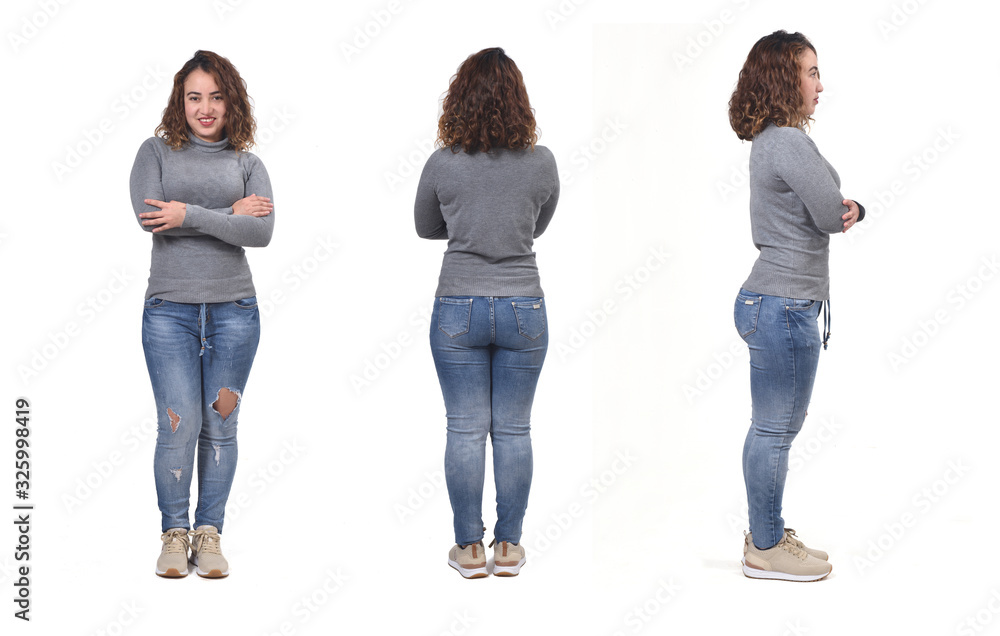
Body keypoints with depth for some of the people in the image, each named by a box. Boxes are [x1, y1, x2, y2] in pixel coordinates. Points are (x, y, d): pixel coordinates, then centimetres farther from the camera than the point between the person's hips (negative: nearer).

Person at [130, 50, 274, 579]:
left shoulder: (247, 164, 10)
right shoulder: (156, 152, 7)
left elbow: (262, 232, -7)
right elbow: (151, 219, -10)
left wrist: (190, 214, -14)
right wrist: (231, 214, -8)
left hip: (233, 310, 2)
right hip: (169, 308, -1)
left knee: (220, 425, 4)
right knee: (178, 425, -7)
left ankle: (209, 533, 14)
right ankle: (174, 533, 8)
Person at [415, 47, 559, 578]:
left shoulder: (441, 165, -7)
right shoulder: (542, 163, -5)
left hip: (458, 310, -1)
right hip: (523, 310, 1)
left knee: (465, 431, 6)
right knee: (514, 431, 9)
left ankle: (469, 548, 12)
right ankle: (509, 546, 15)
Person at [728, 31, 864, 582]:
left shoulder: (769, 142, 15)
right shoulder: (790, 143, -18)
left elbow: (837, 213, 16)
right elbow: (832, 216, -15)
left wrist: (846, 207, -6)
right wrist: (845, 209, 7)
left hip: (769, 302, 10)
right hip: (785, 307, -10)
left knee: (772, 428, 17)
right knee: (775, 430, 0)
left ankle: (766, 533, 28)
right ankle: (765, 550, 11)